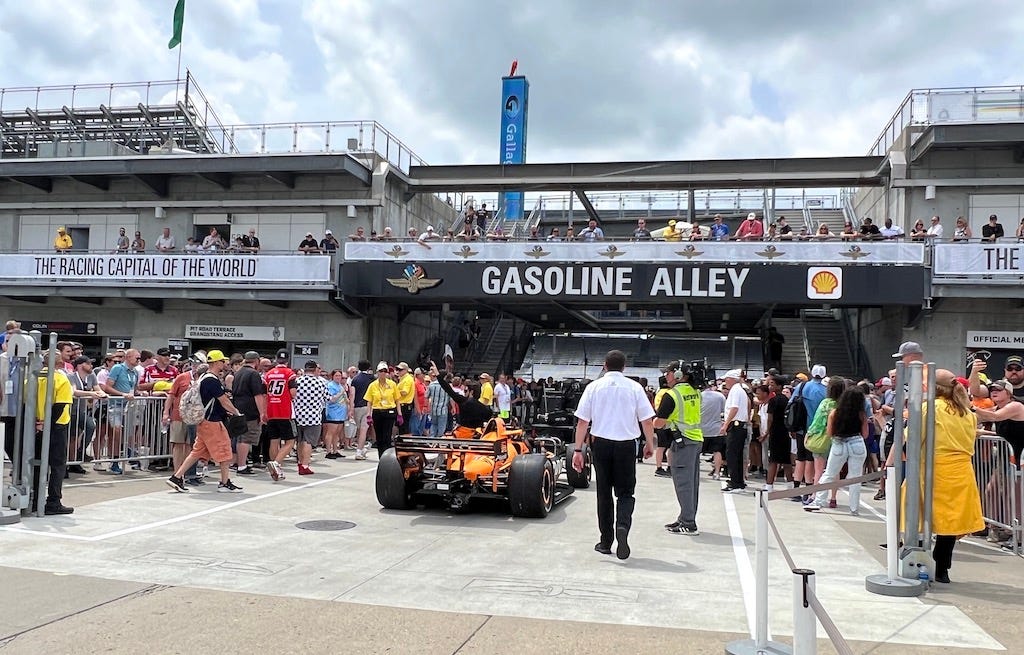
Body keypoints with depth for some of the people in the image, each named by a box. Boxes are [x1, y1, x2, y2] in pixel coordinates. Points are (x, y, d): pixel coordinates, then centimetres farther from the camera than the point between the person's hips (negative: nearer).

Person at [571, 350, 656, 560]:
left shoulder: (594, 387, 0)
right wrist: (650, 445, 16)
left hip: (601, 444, 1)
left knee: (604, 493, 13)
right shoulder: (634, 387, -2)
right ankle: (623, 527, -18)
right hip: (626, 444, -1)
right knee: (625, 492, 9)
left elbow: (582, 421, -2)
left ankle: (606, 541, 18)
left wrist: (578, 450, 3)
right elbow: (647, 420, 0)